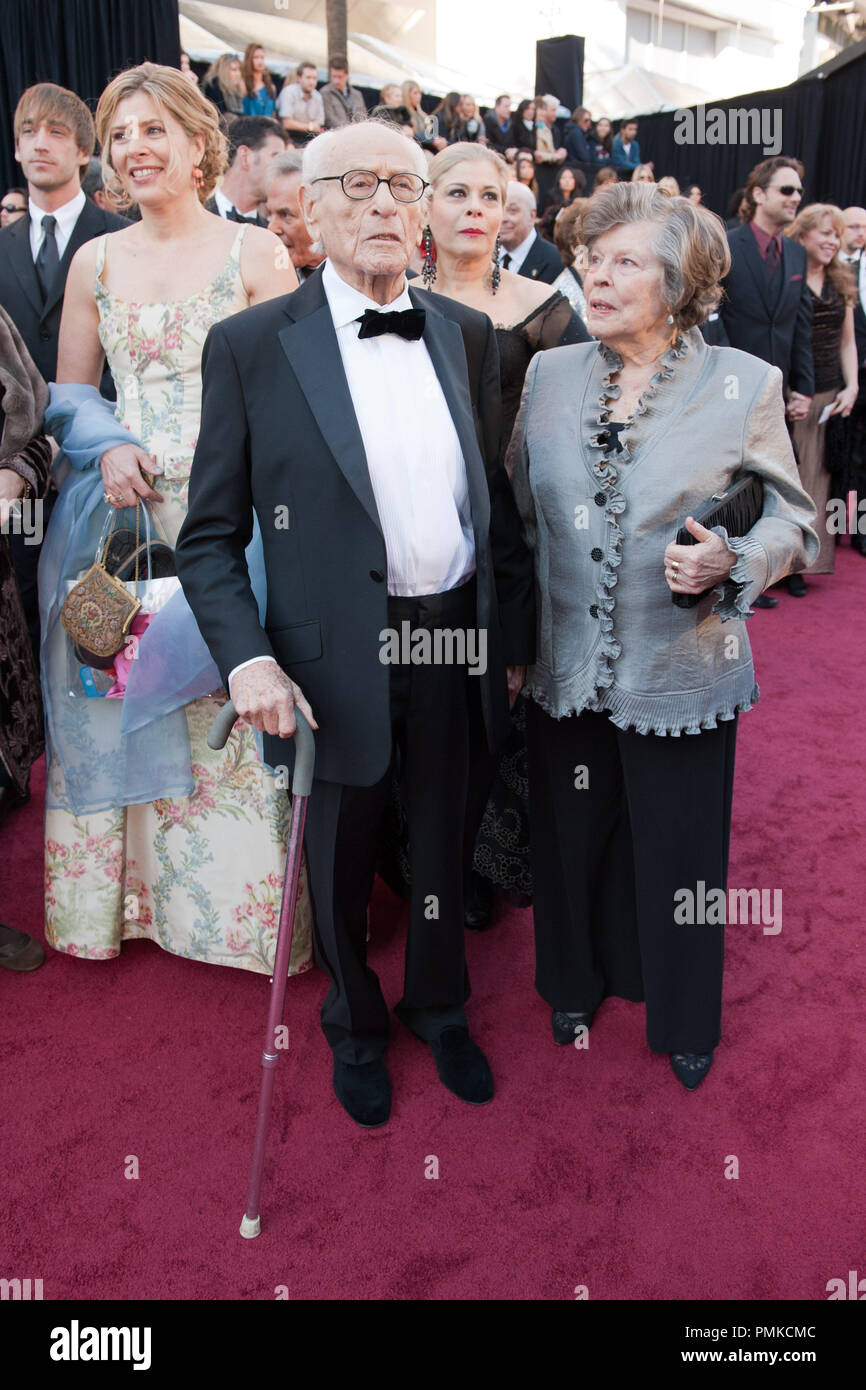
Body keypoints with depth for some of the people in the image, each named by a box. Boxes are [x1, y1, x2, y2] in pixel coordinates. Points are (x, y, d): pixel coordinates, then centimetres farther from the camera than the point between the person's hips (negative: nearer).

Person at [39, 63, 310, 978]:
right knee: (126, 705, 8)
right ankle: (139, 891, 27)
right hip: (123, 513, 4)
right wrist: (109, 446, -7)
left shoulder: (255, 252, 0)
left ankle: (242, 900, 17)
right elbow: (67, 395, 14)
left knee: (231, 711, -2)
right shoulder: (95, 261, 10)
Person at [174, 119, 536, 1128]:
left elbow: (496, 497, 10)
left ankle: (438, 1006, 47)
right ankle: (355, 1025, 44)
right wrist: (247, 660, -19)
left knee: (443, 844, 20)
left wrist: (513, 632, 9)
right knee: (342, 863, 16)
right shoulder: (250, 346, -7)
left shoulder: (467, 334, 5)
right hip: (337, 657, -3)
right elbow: (210, 536, -6)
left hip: (455, 639, 3)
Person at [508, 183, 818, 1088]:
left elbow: (793, 518, 0)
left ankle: (684, 1018, 39)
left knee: (677, 855, 12)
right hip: (566, 666, 3)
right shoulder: (549, 374, 1)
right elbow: (519, 513, 8)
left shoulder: (744, 384, -7)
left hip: (684, 669, -2)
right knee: (572, 841, 19)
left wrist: (729, 562, -21)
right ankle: (578, 981, 47)